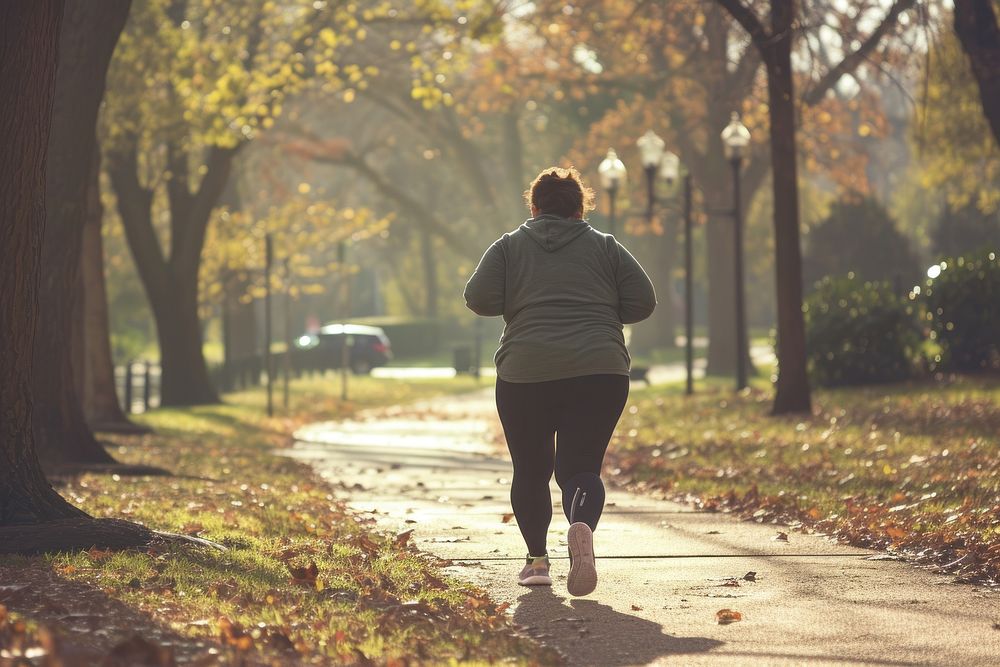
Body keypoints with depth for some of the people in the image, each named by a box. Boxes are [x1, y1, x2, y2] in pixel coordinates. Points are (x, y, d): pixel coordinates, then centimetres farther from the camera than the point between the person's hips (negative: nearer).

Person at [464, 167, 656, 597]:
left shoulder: (509, 247, 9)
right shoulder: (605, 247, 11)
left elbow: (479, 298, -1)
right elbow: (643, 302, 7)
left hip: (525, 373, 0)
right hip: (599, 372, 0)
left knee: (531, 470, 15)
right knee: (581, 467, -1)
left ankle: (537, 560, 19)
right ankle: (582, 526, -30)